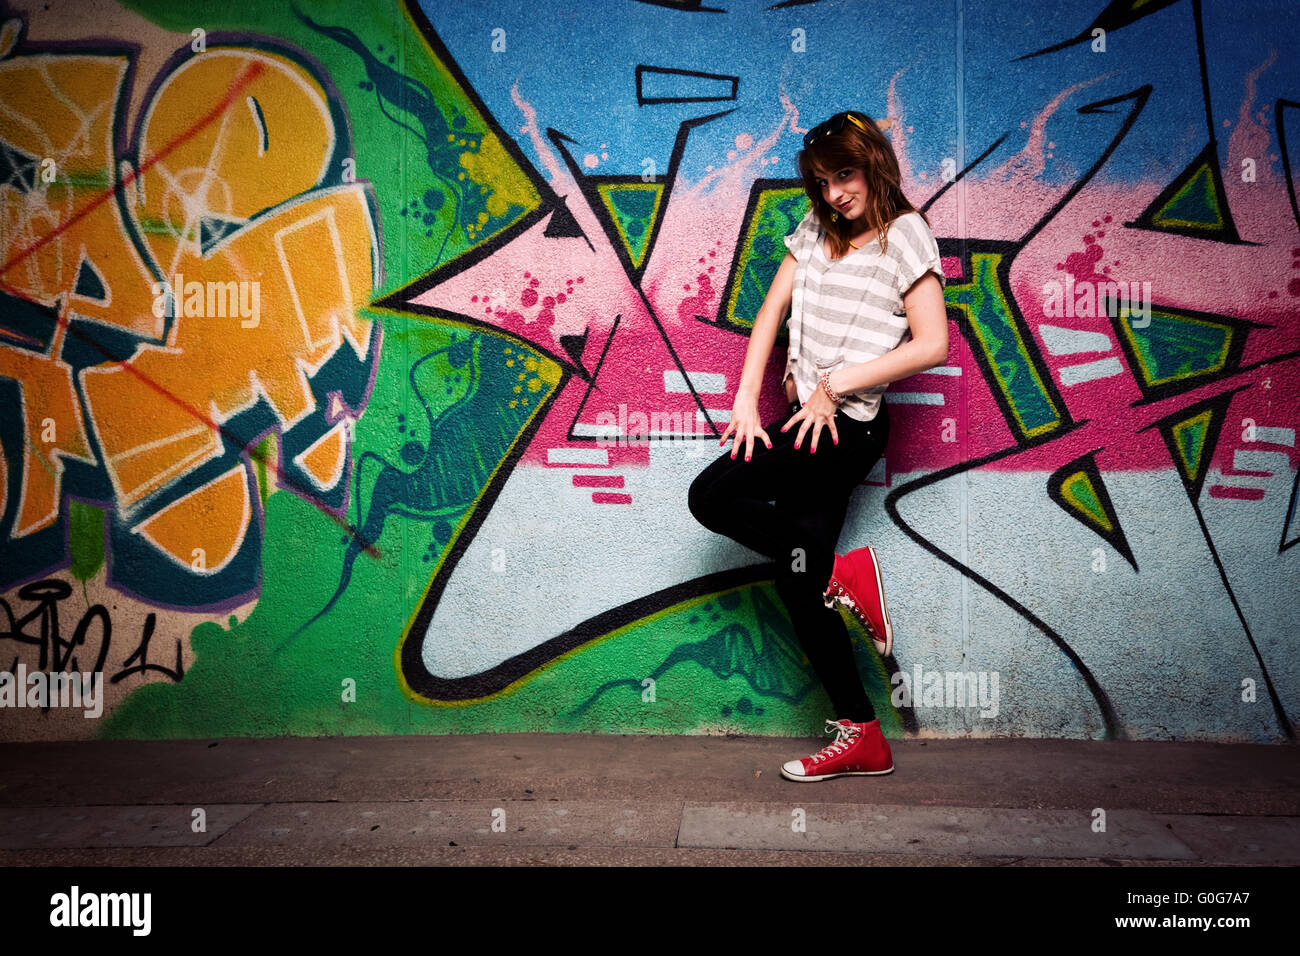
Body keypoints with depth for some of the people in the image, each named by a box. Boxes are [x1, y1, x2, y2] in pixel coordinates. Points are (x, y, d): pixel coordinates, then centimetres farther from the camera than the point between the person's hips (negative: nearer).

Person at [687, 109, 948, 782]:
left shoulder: (905, 232, -4)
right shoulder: (816, 229, 15)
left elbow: (932, 345, -13)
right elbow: (770, 312, 9)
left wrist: (834, 384, -13)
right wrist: (745, 403, -1)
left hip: (849, 423, -7)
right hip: (812, 419, 7)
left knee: (710, 496, -12)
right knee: (796, 584, 5)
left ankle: (842, 573, -1)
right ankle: (862, 739, 12)